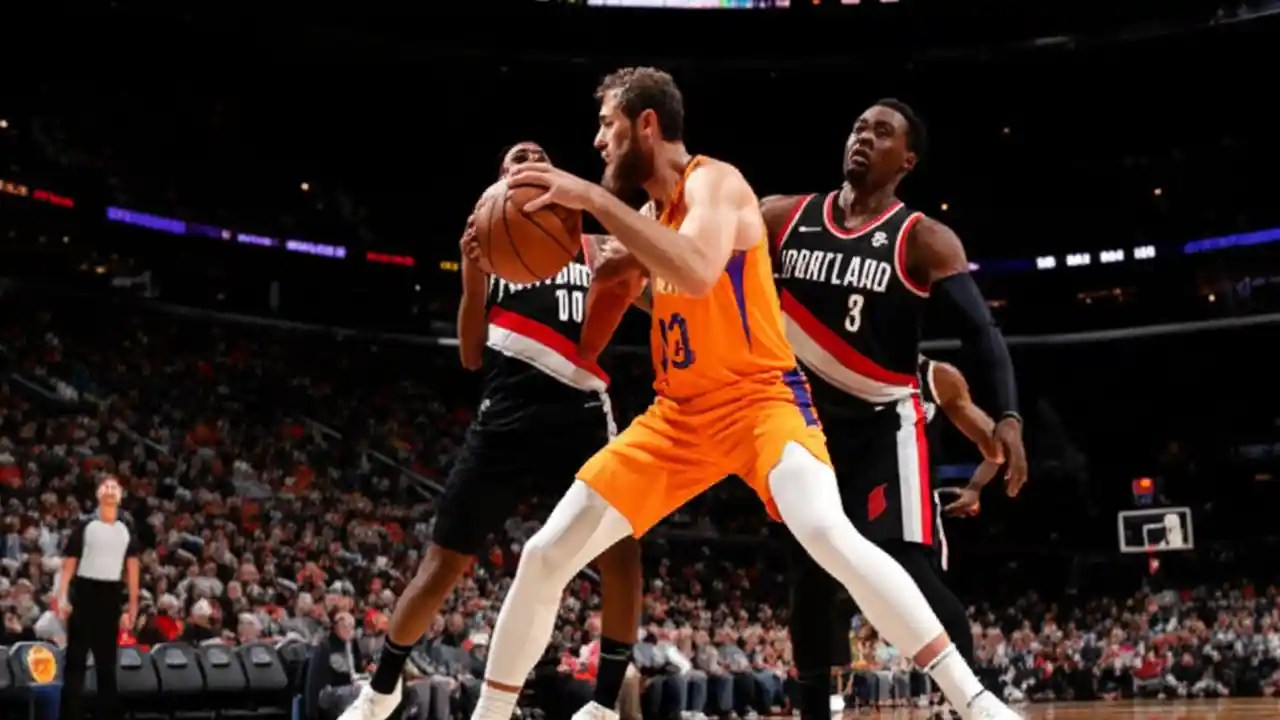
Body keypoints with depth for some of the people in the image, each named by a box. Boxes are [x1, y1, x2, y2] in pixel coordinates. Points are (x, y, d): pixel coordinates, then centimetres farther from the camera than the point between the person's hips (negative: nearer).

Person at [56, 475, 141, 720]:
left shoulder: (127, 528, 8)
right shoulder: (85, 525, -1)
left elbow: (132, 566, 9)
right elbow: (69, 563, -2)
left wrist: (133, 603, 5)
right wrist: (62, 596, -12)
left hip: (111, 594, 3)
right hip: (84, 591, -3)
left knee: (107, 658, 10)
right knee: (76, 656, -3)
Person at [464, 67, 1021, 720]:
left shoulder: (713, 181, -12)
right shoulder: (650, 212, 14)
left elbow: (697, 273, -33)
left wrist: (594, 200, -30)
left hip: (758, 399, -8)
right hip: (677, 415, 8)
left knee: (828, 535, -35)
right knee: (545, 555, 3)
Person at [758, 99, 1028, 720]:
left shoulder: (924, 240, -8)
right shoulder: (782, 217, 2)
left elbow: (982, 332, -14)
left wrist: (1008, 418, -28)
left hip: (884, 422, -4)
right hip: (807, 419, 4)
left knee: (906, 565, -15)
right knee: (809, 574, 9)